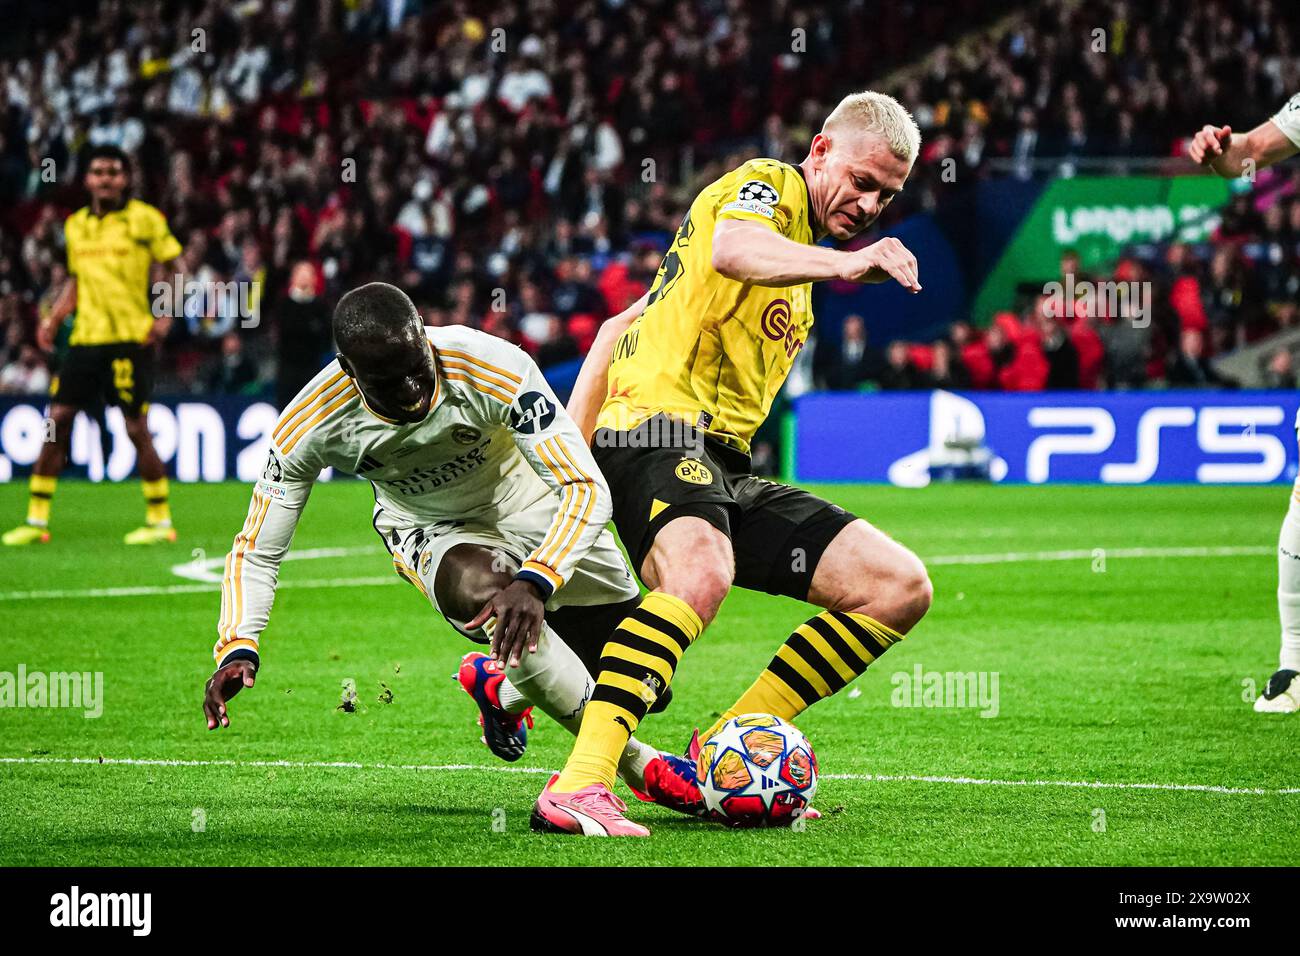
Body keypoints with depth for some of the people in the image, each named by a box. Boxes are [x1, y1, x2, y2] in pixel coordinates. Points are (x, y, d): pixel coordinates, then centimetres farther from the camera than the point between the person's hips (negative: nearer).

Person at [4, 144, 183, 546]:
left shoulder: (144, 219, -3)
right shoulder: (75, 225, 12)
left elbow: (175, 268, 0)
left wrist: (165, 316, -12)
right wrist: (52, 319, 10)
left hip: (130, 339, -5)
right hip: (84, 339, 5)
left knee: (137, 429, -4)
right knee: (57, 421, 0)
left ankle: (160, 521, 9)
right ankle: (36, 521, 5)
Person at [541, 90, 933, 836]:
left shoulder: (797, 255, 28)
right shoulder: (765, 186, 1)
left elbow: (623, 327, 27)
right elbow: (730, 248, -27)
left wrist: (572, 438, 14)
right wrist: (840, 263, -42)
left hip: (725, 470, 9)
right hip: (660, 421, -9)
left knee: (900, 586, 1)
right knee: (701, 572, -40)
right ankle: (579, 788, -47)